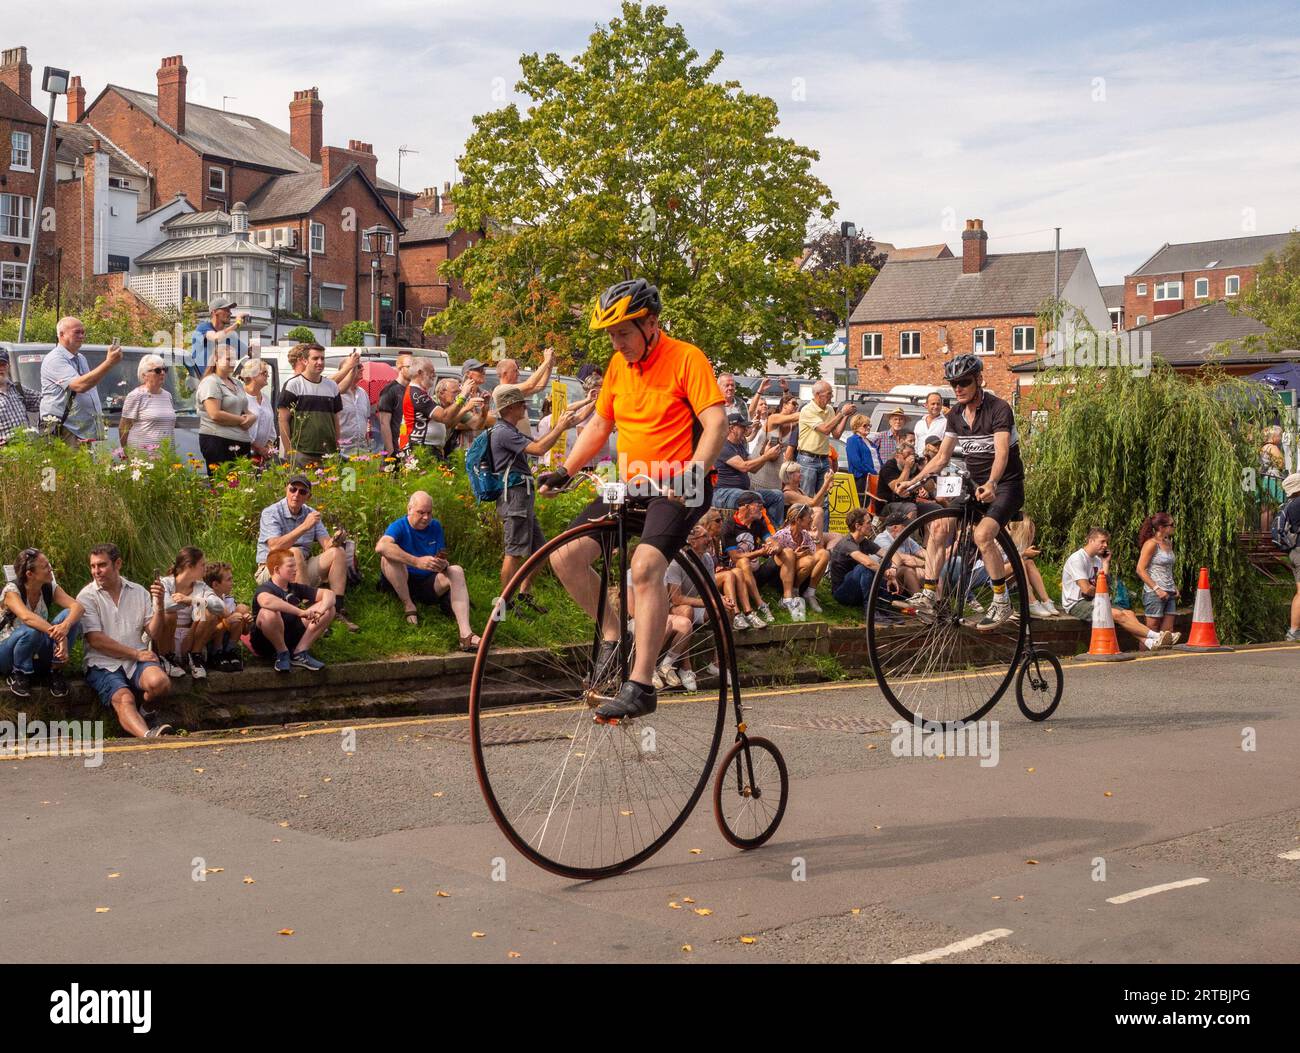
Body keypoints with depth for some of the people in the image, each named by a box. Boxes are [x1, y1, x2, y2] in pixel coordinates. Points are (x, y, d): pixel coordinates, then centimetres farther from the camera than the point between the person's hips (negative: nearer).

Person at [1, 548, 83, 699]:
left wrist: (65, 626, -45)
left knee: (69, 616, -20)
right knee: (32, 631, -38)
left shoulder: (50, 588, -6)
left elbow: (78, 606, -22)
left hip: (37, 654, 4)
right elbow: (27, 617, -40)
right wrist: (59, 636, -52)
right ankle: (18, 675, -13)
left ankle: (56, 670, -11)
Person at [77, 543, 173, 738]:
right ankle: (148, 736, -57)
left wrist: (159, 606, -10)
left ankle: (147, 708, 2)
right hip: (103, 665, -3)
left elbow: (153, 634, 8)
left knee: (160, 682, -29)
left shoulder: (139, 592, 12)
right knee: (124, 699, -32)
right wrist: (136, 653, -10)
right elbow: (96, 640, -8)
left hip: (135, 662, 3)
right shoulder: (86, 596, 2)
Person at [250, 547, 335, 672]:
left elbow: (328, 594, 4)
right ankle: (282, 654, -14)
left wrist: (321, 610, -20)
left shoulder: (296, 588, 7)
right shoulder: (264, 588, -14)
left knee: (330, 608, -2)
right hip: (266, 643, -6)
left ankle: (300, 653, -5)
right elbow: (267, 601, -41)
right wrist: (301, 612, -42)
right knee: (269, 613, -39)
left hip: (292, 638, 6)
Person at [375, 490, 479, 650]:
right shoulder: (399, 526, -10)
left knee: (456, 571, -24)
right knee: (389, 556, -28)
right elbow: (381, 546, -33)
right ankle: (408, 606, -17)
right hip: (402, 584, -3)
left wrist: (443, 565, -24)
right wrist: (417, 562, -42)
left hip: (428, 585, 3)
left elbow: (443, 559, 4)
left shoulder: (435, 527, 6)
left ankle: (466, 634, -43)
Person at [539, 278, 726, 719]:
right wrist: (564, 471, 10)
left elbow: (716, 423, -15)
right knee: (565, 556, -8)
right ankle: (613, 636, 11)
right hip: (630, 486, 7)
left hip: (676, 486, -7)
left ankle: (640, 686, -27)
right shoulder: (619, 365, 13)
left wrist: (692, 474, -29)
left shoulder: (686, 358, -8)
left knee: (645, 565, -29)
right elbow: (599, 424, 22)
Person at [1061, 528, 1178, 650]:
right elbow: (1086, 589, -20)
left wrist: (1105, 563, 1)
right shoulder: (1077, 559, -12)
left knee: (1129, 613, -10)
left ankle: (1149, 642, -31)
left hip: (1091, 602, 9)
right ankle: (1156, 636, -27)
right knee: (1118, 614, -25)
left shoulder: (1097, 559, 16)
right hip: (1077, 604, -9)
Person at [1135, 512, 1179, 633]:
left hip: (1169, 594, 8)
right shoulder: (1151, 544, -10)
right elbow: (1140, 570, -14)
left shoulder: (1168, 543, 14)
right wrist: (1157, 589, -18)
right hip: (1154, 594, -8)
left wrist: (1174, 587, 11)